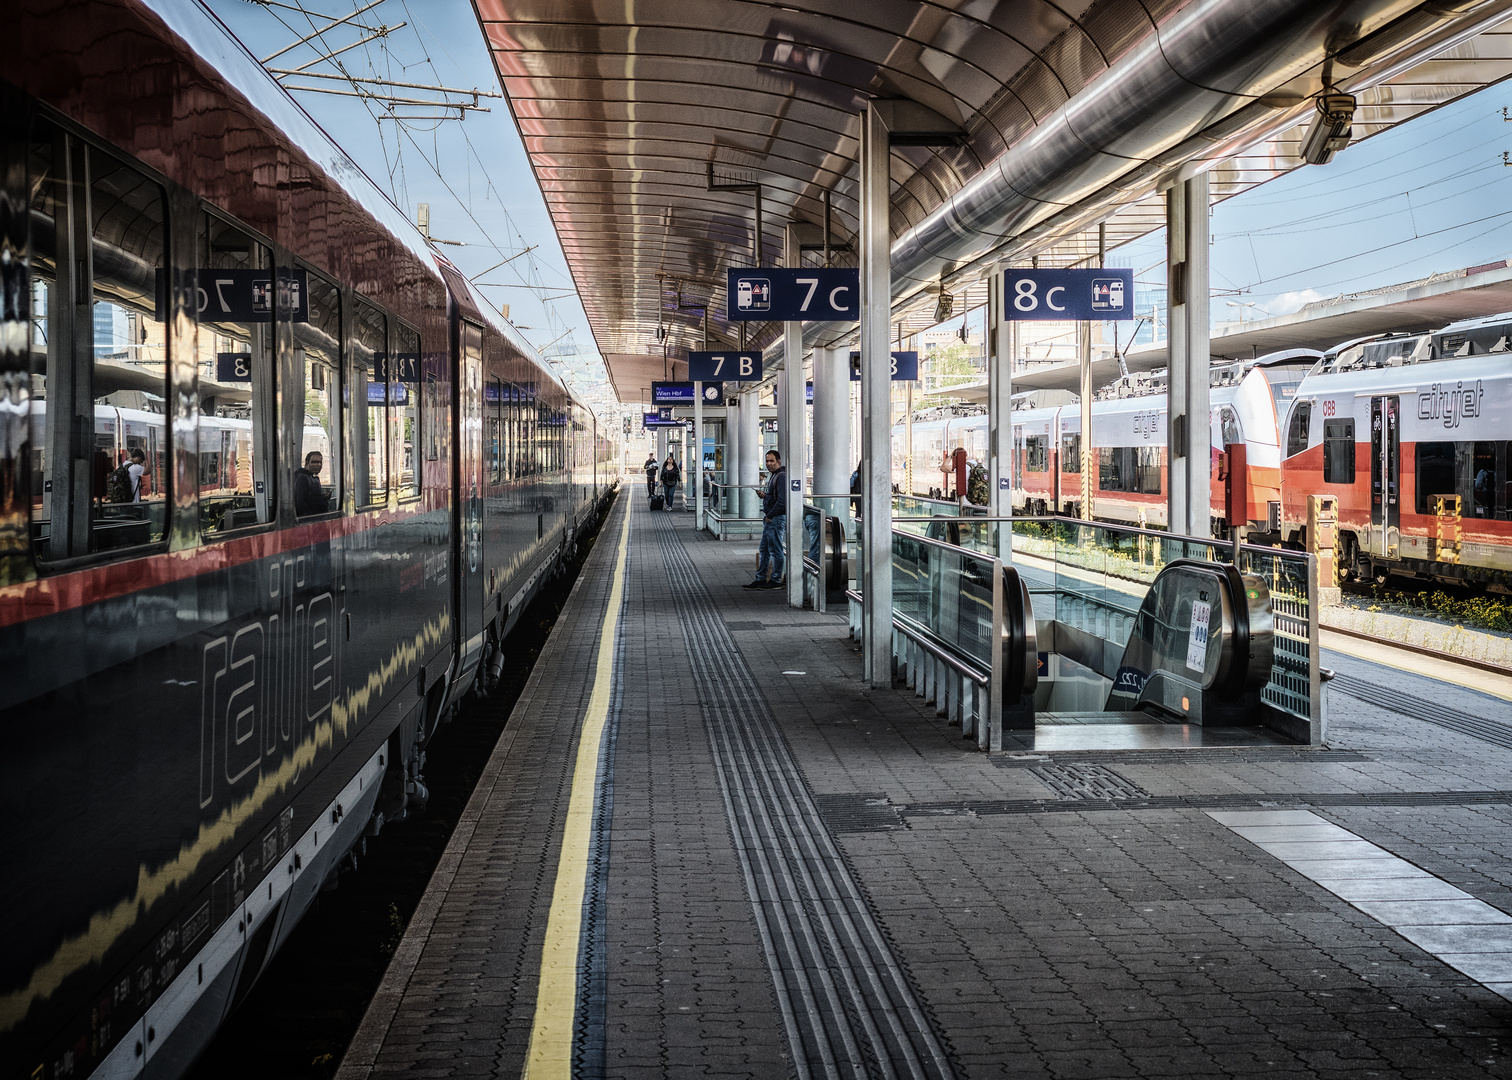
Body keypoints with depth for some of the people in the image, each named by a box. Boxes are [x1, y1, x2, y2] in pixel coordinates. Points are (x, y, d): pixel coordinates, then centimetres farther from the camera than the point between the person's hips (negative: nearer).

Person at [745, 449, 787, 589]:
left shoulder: (781, 476, -16)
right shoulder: (773, 475, 17)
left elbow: (782, 500, -23)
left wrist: (770, 516, -19)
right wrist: (765, 496, 10)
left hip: (777, 518, -11)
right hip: (769, 519, 11)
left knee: (775, 550, -4)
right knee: (764, 550, 13)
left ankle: (776, 580, 3)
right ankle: (761, 579, 19)